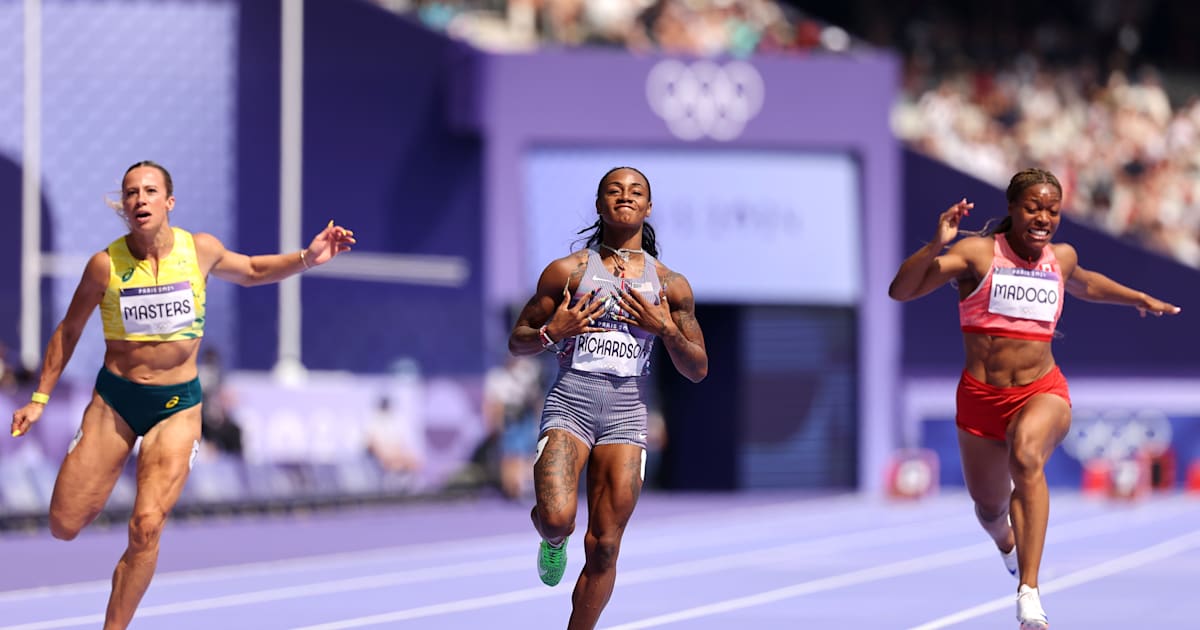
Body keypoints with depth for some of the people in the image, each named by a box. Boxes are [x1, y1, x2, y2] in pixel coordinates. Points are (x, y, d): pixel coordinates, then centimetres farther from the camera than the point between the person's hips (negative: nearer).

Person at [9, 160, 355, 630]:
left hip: (177, 403, 0)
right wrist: (40, 398, 4)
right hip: (114, 398, 0)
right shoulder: (106, 264, -10)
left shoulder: (201, 251, -5)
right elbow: (69, 331, 4)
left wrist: (307, 258, 1)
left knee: (146, 528, -16)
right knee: (65, 527, -1)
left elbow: (252, 271, 17)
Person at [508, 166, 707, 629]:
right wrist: (552, 333, -11)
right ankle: (553, 541, 15)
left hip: (627, 413, 2)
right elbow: (517, 342, 10)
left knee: (604, 548, -1)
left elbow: (698, 370, 11)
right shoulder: (568, 270, 5)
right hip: (569, 403, -2)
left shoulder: (671, 285, 10)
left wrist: (667, 331, -7)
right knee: (556, 519, -22)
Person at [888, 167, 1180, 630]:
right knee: (989, 509, 15)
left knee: (1026, 456, -35)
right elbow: (901, 290, -16)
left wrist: (1140, 299, 36)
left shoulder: (1062, 257, 7)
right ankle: (1007, 542, 59)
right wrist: (936, 245, -30)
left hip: (1043, 393, 0)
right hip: (980, 397, 0)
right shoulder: (976, 253, -7)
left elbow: (1084, 284, 34)